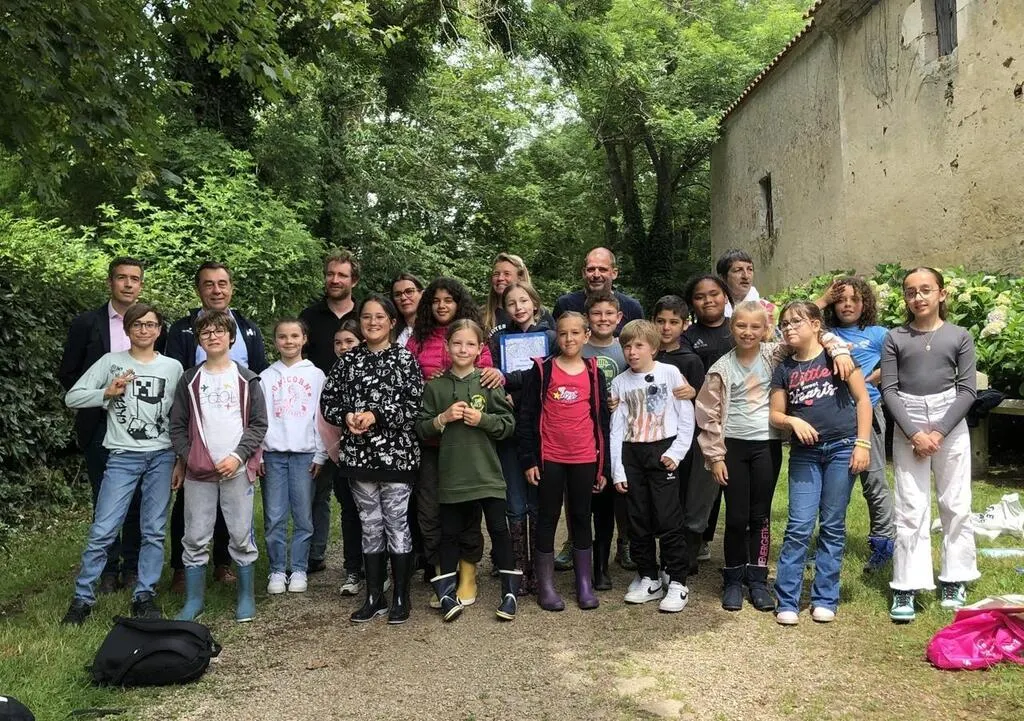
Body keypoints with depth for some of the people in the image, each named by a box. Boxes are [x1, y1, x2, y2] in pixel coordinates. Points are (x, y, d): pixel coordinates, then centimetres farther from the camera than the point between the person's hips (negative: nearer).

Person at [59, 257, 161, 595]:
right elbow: (68, 374, 4)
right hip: (100, 425, 0)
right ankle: (108, 569, 16)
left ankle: (133, 567, 17)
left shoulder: (154, 325, 4)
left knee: (138, 499, 6)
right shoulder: (86, 323, 1)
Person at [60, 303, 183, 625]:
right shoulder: (111, 362, 3)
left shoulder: (173, 367, 5)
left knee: (154, 531, 5)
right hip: (122, 457, -1)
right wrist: (107, 393, -11)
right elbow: (72, 398, 2)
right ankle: (82, 598, 9)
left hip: (162, 456, 1)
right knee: (102, 531, -4)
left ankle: (144, 595, 15)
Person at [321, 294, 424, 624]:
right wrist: (346, 416, -12)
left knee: (396, 523, 3)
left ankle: (401, 596, 14)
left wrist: (377, 415, -18)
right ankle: (374, 596, 20)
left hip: (396, 453, -3)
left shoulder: (405, 358, -2)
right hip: (359, 454, 3)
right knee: (370, 524, 10)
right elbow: (328, 400, 7)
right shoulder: (348, 360, 7)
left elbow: (415, 405, -9)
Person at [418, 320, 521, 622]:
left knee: (498, 529, 5)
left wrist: (482, 419, -16)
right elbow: (421, 428, 3)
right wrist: (443, 418, -13)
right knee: (450, 533, 12)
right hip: (451, 473, 1)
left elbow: (508, 424, -1)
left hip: (486, 472, -1)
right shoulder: (435, 386, 2)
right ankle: (447, 592, 23)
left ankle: (510, 591, 17)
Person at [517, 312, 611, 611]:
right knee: (547, 519, 6)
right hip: (549, 458, -2)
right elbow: (527, 416, -2)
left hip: (584, 459, 2)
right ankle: (545, 586, 15)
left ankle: (585, 585, 20)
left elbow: (602, 419, 8)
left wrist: (603, 466, 6)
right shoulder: (541, 370, -2)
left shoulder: (594, 373, 5)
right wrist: (528, 459, -7)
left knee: (582, 519, 11)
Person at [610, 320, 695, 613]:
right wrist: (617, 470, 3)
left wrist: (676, 452, -9)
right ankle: (649, 578, 20)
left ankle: (677, 582, 5)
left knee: (668, 520, -5)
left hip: (662, 452, -4)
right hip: (631, 456, 4)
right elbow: (616, 428, 7)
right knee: (638, 521, 8)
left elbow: (686, 416, -1)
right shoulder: (619, 383, 7)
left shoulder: (670, 374, -1)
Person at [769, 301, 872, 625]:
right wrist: (793, 421, -13)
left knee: (833, 526, 5)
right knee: (799, 526, -3)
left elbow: (862, 399, 0)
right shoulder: (783, 369, 9)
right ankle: (787, 602, 3)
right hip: (804, 454, 2)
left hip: (841, 448, -2)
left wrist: (862, 443, -7)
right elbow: (774, 414, 9)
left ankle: (825, 599, 15)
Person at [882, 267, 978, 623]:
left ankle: (954, 580, 19)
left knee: (955, 505, 6)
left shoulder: (960, 336, 3)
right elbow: (889, 389, -2)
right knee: (910, 508, -1)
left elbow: (967, 389, -1)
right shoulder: (895, 337, 3)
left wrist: (940, 431, -11)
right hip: (908, 427, -1)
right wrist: (913, 433, -12)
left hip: (951, 424, 1)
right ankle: (906, 587, 2)